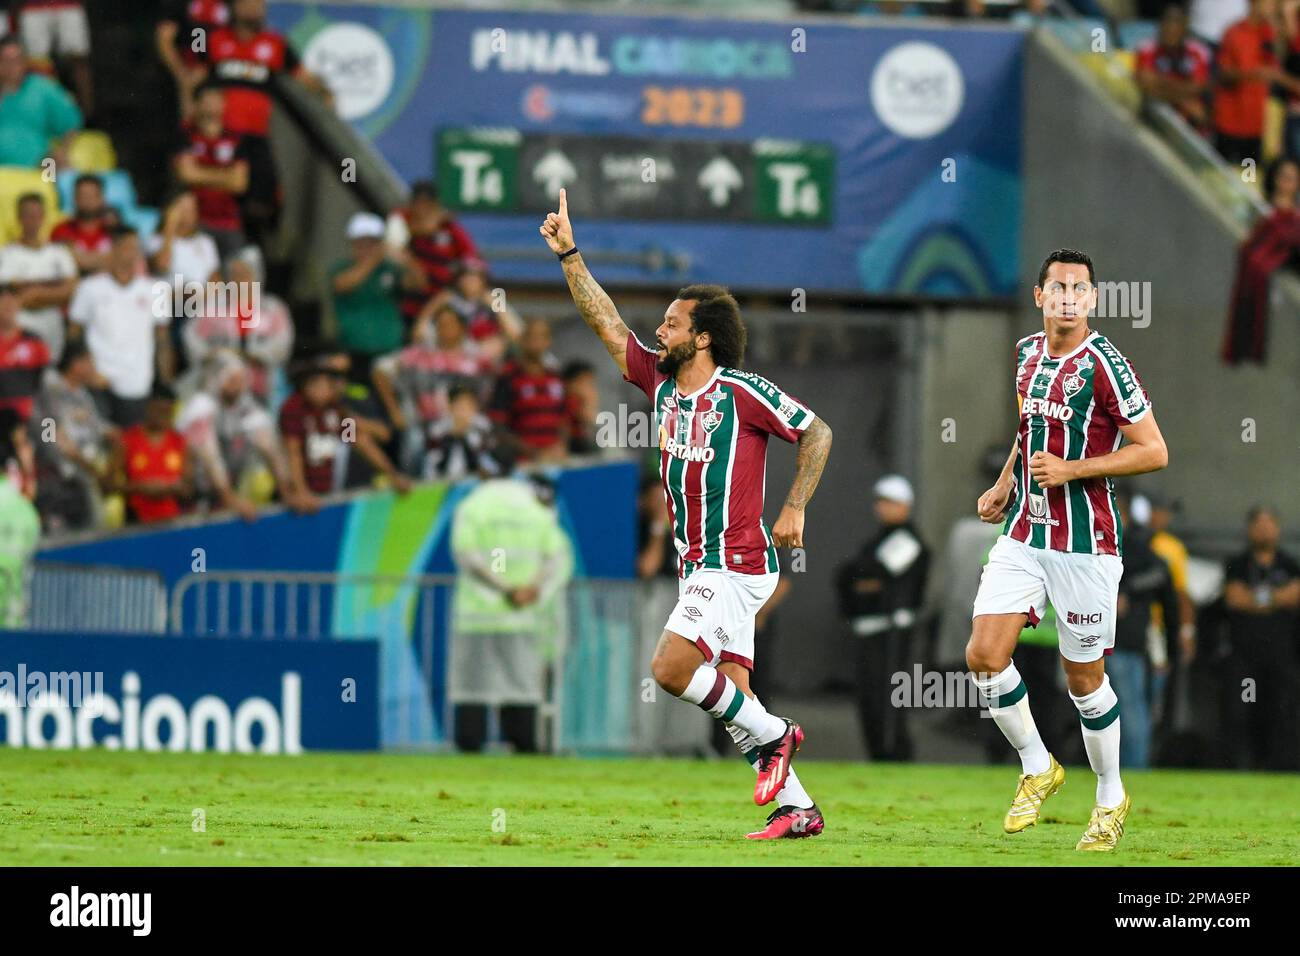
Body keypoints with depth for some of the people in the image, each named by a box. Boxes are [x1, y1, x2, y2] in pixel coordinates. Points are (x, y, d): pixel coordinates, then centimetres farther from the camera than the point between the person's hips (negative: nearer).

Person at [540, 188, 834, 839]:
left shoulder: (743, 393, -11)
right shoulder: (660, 381, 8)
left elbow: (816, 432, -3)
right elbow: (604, 320, 9)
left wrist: (795, 507, -10)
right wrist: (568, 254, 3)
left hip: (737, 562, -7)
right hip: (699, 565, 7)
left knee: (670, 668, -18)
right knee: (728, 689, 3)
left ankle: (772, 735, -1)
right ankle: (796, 808, 6)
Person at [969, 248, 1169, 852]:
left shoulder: (1103, 364, -13)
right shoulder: (1026, 353, 8)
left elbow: (1154, 452, -14)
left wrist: (1071, 470, -19)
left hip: (1086, 544, -6)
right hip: (1023, 534, 6)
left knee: (1084, 677, 3)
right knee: (984, 656, -7)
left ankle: (1111, 799, 22)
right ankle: (1036, 768, 14)